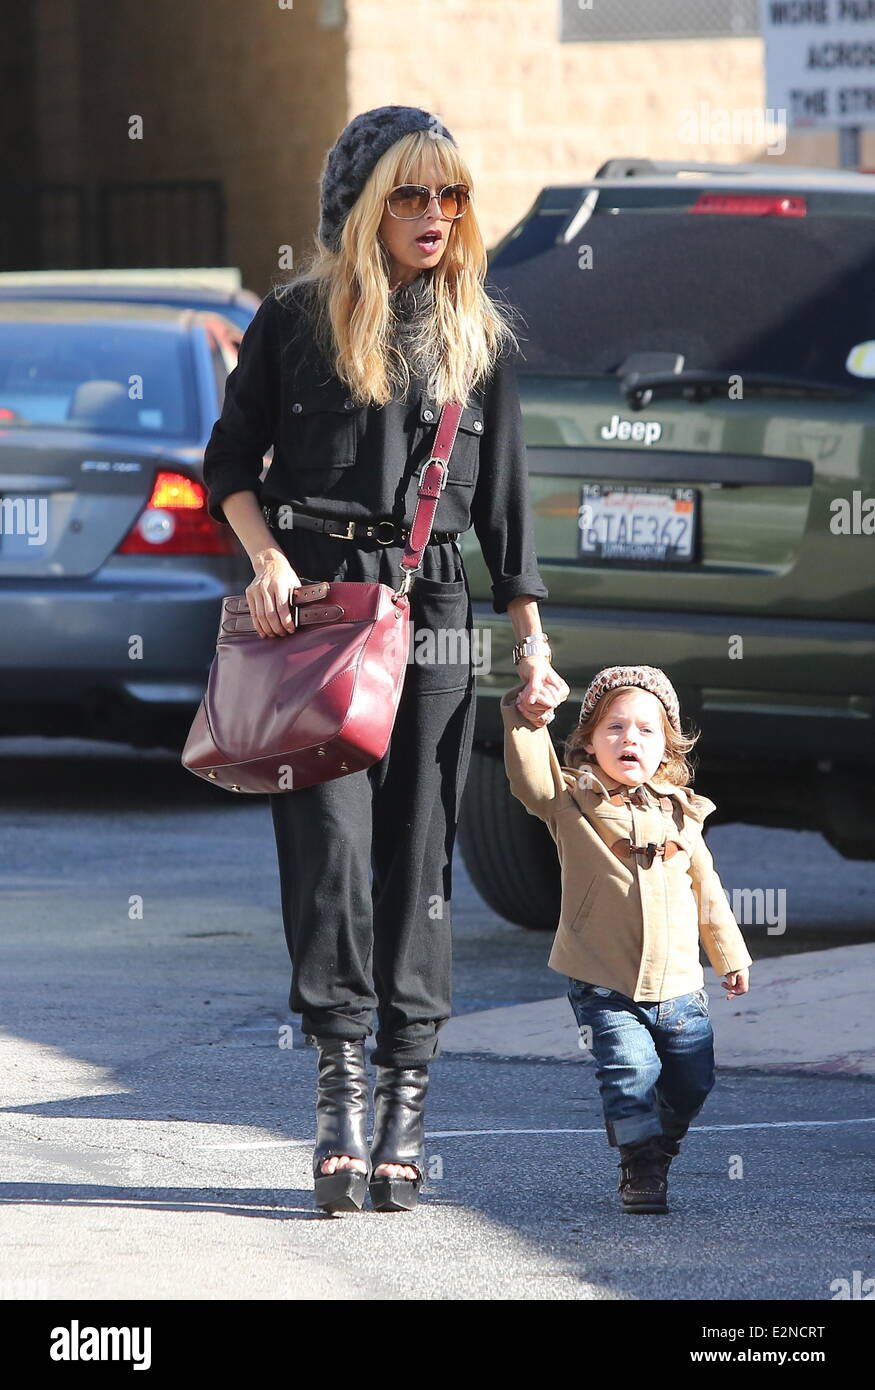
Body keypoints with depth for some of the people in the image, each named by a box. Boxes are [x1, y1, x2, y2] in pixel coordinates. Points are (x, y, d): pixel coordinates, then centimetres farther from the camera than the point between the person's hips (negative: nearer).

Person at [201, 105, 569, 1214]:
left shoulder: (478, 336, 12)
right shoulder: (297, 319, 5)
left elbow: (503, 497, 14)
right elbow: (230, 461, 9)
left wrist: (532, 639, 9)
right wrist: (266, 558, -8)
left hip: (431, 609, 2)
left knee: (418, 845, 0)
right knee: (328, 829, -14)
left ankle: (405, 1097, 2)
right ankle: (341, 1077, -12)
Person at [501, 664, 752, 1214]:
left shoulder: (681, 815, 6)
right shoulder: (573, 806, -4)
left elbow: (707, 890, 16)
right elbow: (530, 777, -23)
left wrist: (731, 957, 23)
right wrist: (526, 718, -36)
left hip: (679, 987, 4)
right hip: (606, 988, -3)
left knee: (691, 1084, 9)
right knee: (630, 1072, -17)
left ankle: (660, 1146, 35)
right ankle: (641, 1168, -3)